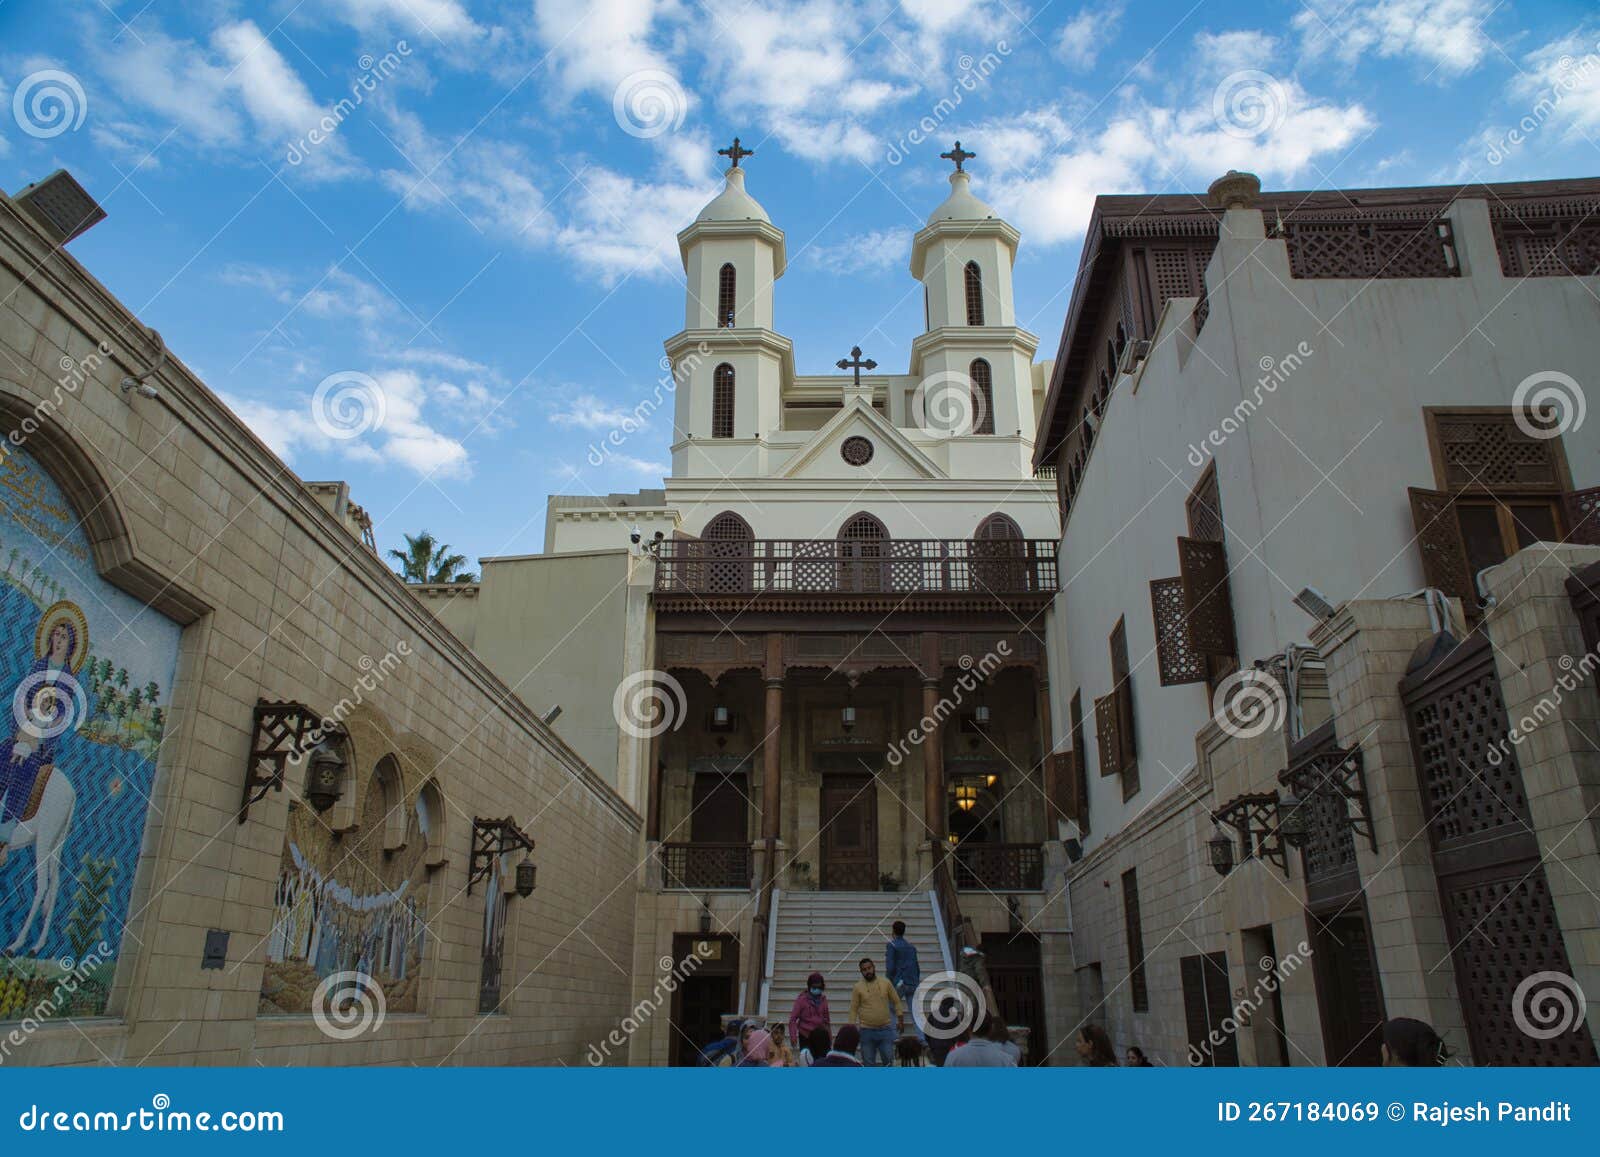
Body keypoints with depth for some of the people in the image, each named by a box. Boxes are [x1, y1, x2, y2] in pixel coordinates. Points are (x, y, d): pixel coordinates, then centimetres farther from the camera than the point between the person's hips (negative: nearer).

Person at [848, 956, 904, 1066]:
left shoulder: (885, 982, -1)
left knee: (888, 1058, 4)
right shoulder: (858, 987, -4)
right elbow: (854, 1009, -1)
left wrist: (900, 1019, 5)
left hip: (885, 1029, 1)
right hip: (867, 1031, -1)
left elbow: (896, 1001, 7)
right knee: (869, 1062, 5)